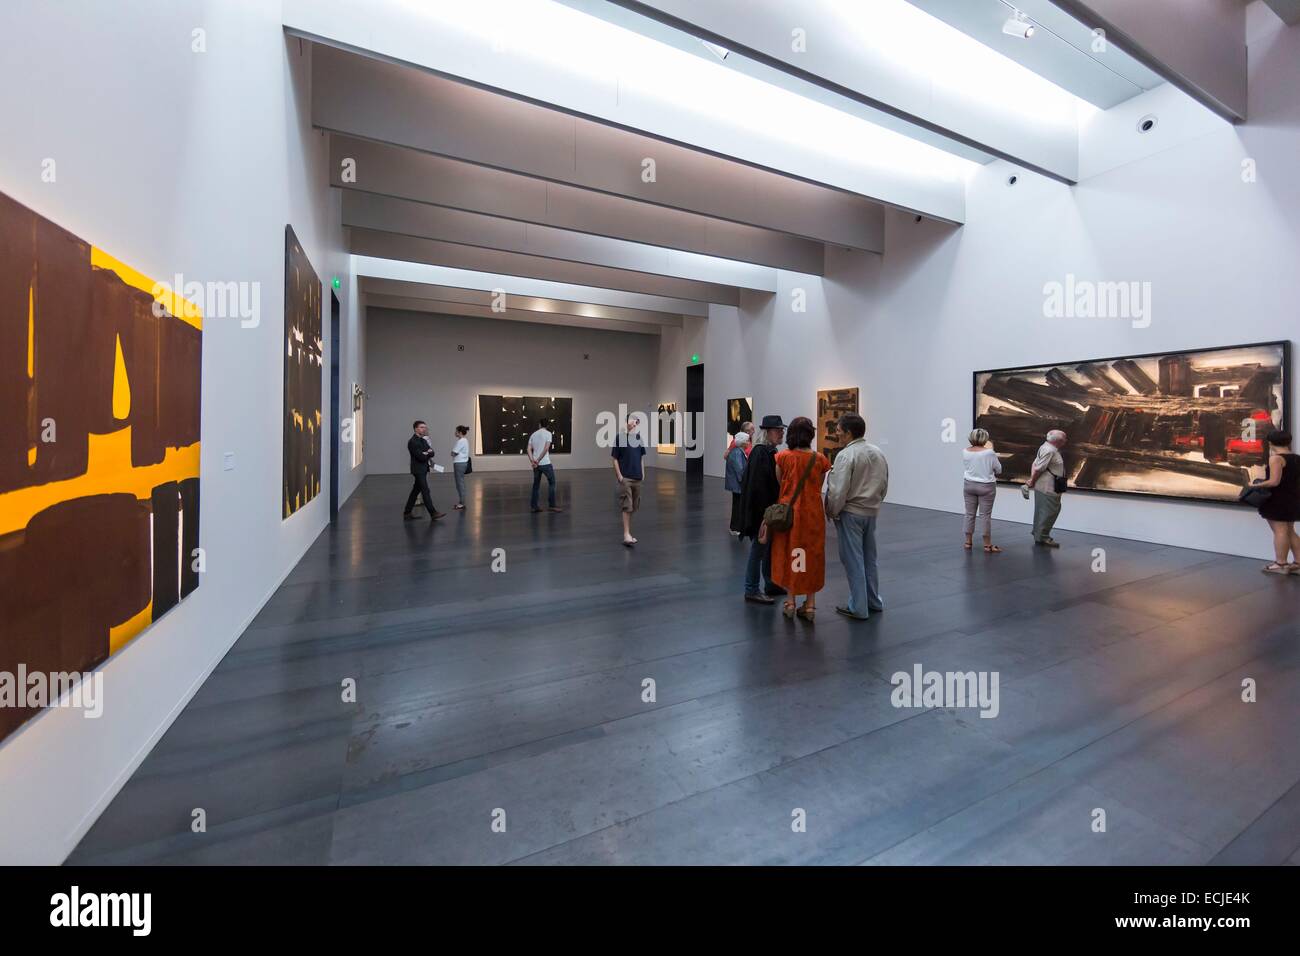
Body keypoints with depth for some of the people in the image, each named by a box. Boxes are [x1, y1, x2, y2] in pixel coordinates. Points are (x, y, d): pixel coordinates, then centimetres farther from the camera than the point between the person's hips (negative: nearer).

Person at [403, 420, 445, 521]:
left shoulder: (423, 440, 15)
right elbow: (421, 457, -21)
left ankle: (407, 513, 20)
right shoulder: (412, 442, -13)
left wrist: (427, 453, -14)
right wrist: (428, 454, -4)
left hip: (423, 469, 9)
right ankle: (433, 513, -9)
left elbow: (432, 453, 7)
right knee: (425, 491, -9)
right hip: (418, 470, -9)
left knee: (416, 491, 12)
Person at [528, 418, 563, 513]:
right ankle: (551, 505, 3)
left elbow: (529, 449, 2)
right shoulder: (548, 433, -1)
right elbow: (546, 448, -12)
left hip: (536, 464, 5)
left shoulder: (533, 434, 13)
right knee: (551, 483, 6)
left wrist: (532, 460, -7)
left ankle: (534, 506, 13)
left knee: (536, 484, 12)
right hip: (545, 463, -5)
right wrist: (538, 460, -10)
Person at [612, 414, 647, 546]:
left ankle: (628, 532, 22)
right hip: (625, 478, -6)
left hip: (637, 477, 6)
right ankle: (626, 535, -7)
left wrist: (642, 473, 11)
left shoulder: (639, 437, 10)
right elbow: (615, 459, -6)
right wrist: (619, 476, -12)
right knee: (626, 507, -8)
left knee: (633, 507, 12)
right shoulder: (620, 438, -6)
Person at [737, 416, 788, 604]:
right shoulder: (760, 453, -18)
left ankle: (770, 585, 32)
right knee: (759, 548, 0)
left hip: (770, 508, 9)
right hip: (760, 509, -9)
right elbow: (758, 485, -23)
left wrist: (774, 509, 14)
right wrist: (764, 513, -23)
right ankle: (751, 590, 12)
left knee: (770, 547, 18)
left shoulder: (772, 451, 9)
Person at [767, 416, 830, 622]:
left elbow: (777, 485, 0)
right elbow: (819, 487, 1)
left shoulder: (783, 457, -8)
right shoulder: (820, 459, -6)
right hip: (813, 512, 1)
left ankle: (791, 602, 18)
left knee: (788, 553, 13)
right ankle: (810, 605, 17)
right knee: (811, 554, 11)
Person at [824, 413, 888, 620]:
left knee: (853, 560, 2)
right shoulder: (878, 453, 6)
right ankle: (874, 601, 32)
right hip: (871, 512, 8)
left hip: (850, 513, -7)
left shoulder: (846, 455, -18)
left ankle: (858, 608, 11)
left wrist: (832, 512, -7)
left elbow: (838, 490, -21)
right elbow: (884, 486, 11)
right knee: (869, 558, 19)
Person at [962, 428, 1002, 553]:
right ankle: (987, 545, 7)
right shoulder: (989, 452, -14)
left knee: (970, 514, 10)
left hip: (969, 485, 3)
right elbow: (998, 470, -3)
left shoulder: (965, 452, -5)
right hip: (986, 486, -3)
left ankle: (968, 542, 16)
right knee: (985, 515, 1)